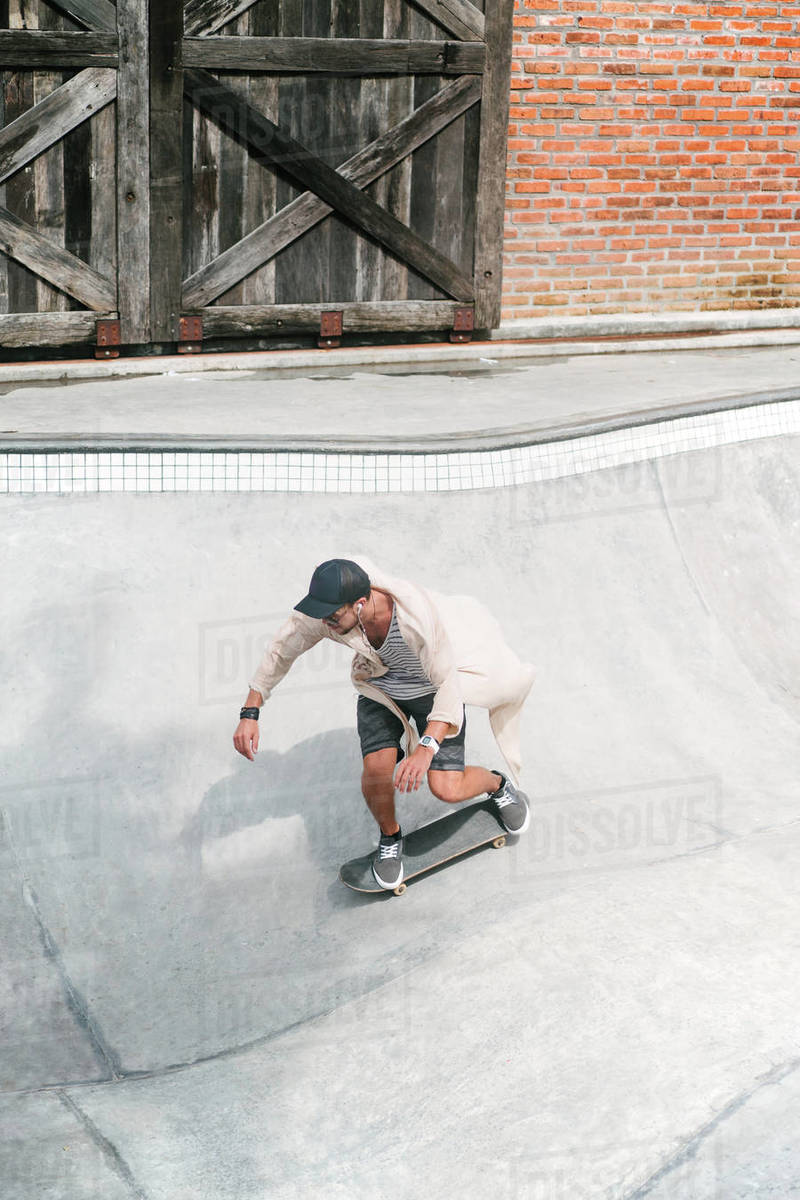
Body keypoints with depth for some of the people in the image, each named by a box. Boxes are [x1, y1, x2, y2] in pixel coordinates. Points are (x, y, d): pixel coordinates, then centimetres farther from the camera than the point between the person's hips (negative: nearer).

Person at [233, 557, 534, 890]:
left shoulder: (417, 615, -41)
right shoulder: (322, 614, -28)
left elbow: (449, 686, -36)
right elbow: (280, 651, -10)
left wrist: (426, 749, -49)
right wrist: (250, 713, -12)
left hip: (432, 689, -3)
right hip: (379, 688, 3)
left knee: (447, 790, -13)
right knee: (377, 769, -20)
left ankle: (499, 784, 23)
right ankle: (389, 838, 13)